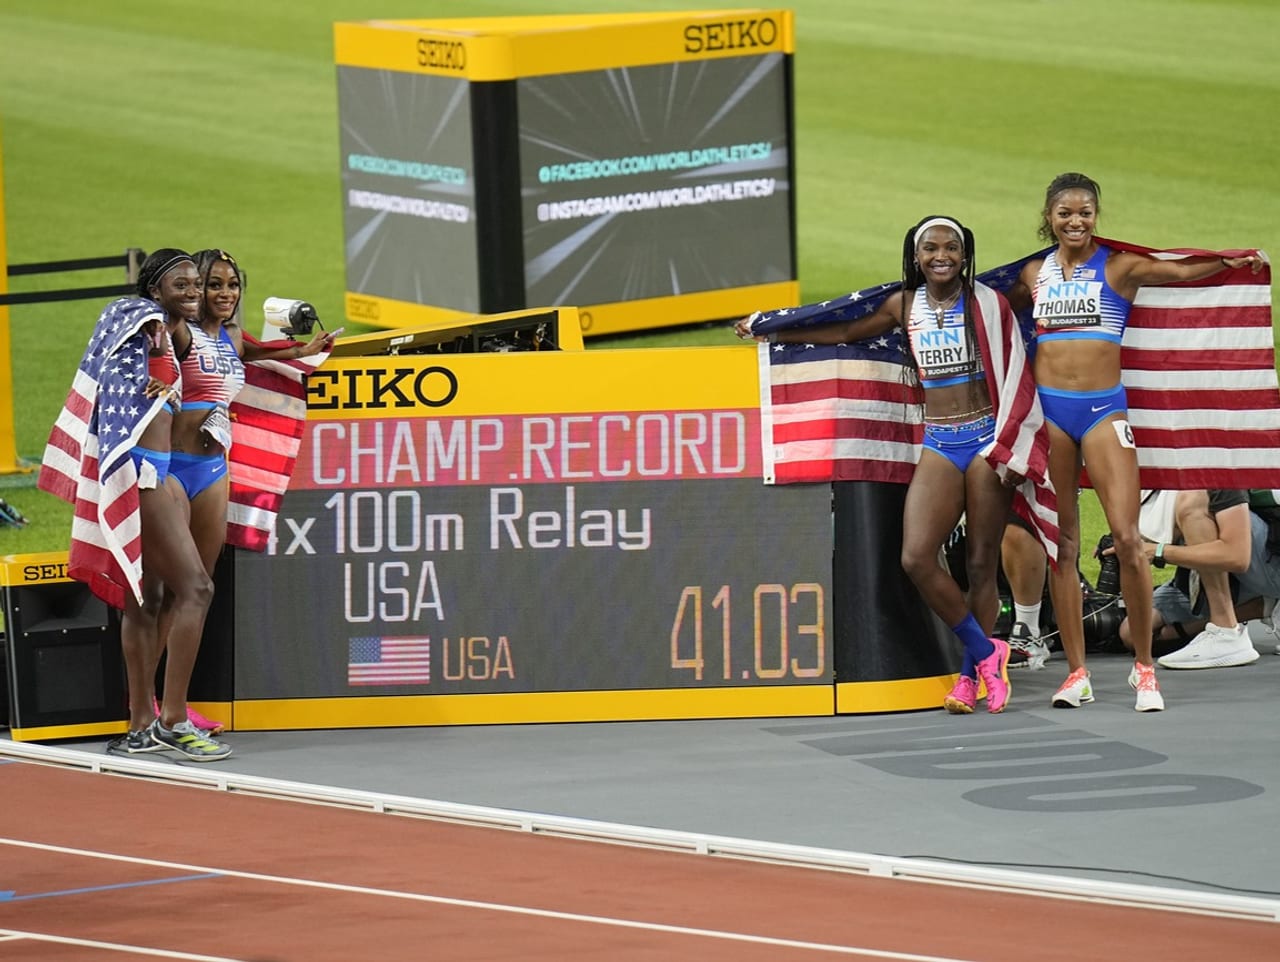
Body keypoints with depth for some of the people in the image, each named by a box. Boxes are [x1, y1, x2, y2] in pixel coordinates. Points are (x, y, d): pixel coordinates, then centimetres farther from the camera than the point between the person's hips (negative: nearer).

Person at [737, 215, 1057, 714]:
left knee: (981, 562, -1)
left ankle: (971, 674, 9)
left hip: (986, 440, -3)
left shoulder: (988, 304, -3)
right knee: (917, 558, -13)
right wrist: (770, 330, 29)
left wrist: (1004, 445, -8)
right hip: (938, 445, 3)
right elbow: (847, 332, 23)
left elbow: (1014, 377, -2)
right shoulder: (904, 306, 8)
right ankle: (986, 652, 0)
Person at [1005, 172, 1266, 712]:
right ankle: (1076, 672, 8)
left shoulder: (1118, 267, 1)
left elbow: (1183, 271, -11)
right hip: (1049, 408, 3)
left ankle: (1144, 667, -2)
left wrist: (1238, 261, -23)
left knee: (1126, 536, -13)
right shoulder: (1034, 275, 11)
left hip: (1103, 408, -3)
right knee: (1060, 545, 3)